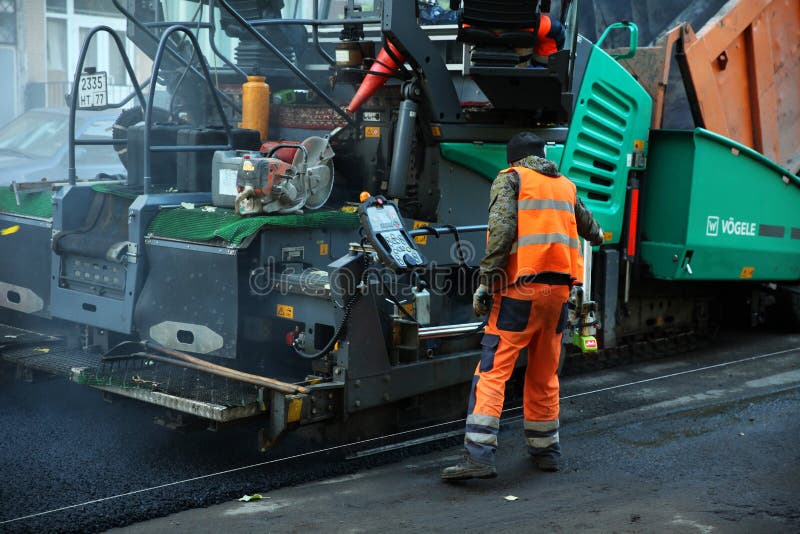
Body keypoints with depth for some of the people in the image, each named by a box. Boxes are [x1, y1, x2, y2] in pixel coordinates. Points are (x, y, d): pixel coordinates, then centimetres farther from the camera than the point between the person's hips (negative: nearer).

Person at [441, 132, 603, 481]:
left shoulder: (510, 178, 4)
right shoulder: (566, 186, 21)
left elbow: (502, 230, -13)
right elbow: (586, 224, 40)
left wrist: (485, 281, -12)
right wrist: (596, 236, 64)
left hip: (521, 287, -6)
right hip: (559, 288, 6)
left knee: (492, 372, -9)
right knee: (544, 374, 18)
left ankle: (478, 456, -17)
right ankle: (545, 449, 26)